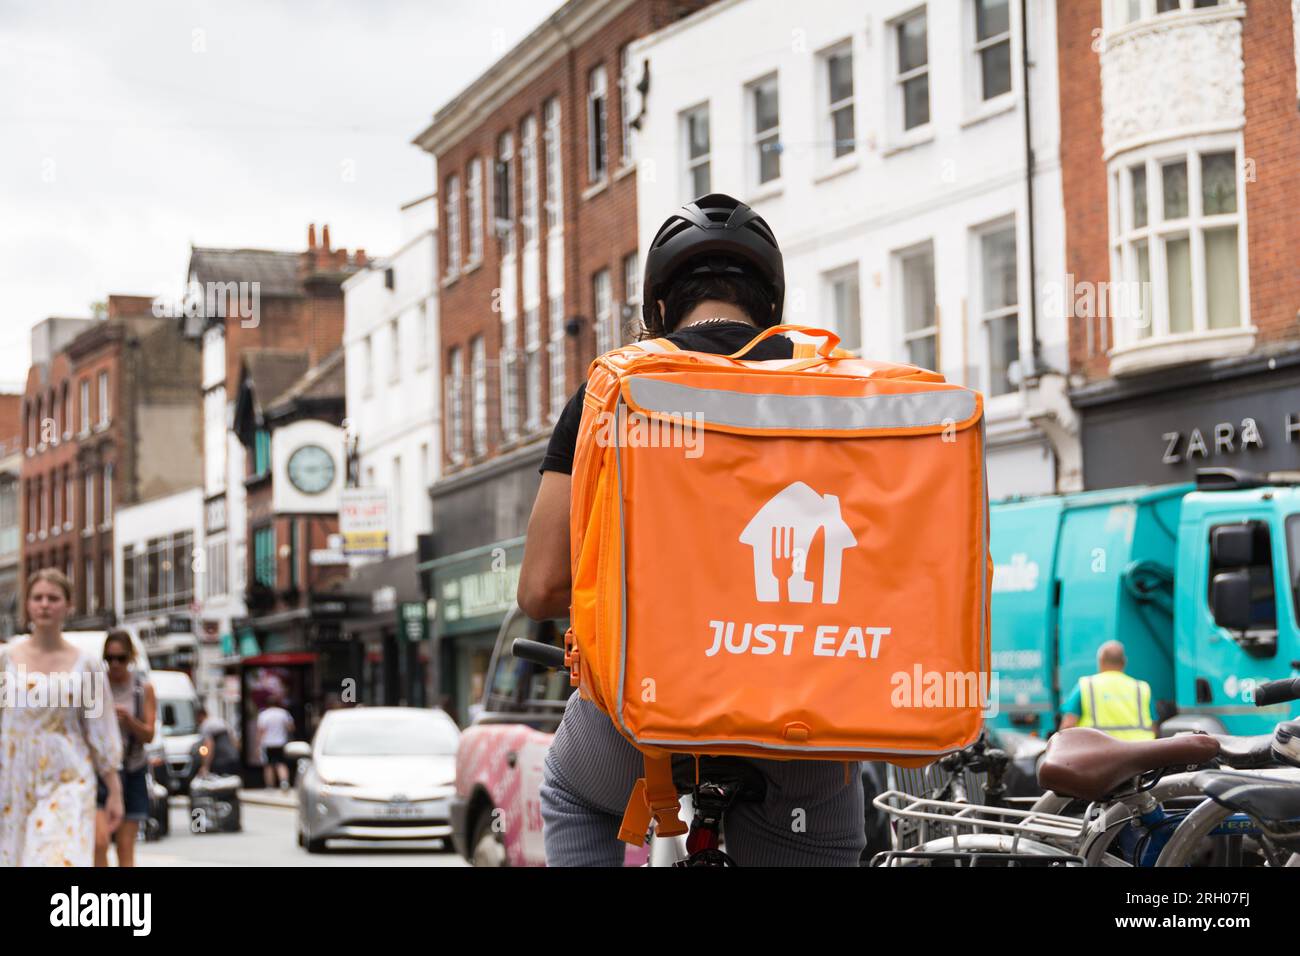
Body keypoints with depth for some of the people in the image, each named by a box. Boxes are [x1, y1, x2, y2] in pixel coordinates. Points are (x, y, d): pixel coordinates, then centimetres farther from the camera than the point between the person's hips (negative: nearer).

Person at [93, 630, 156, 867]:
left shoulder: (143, 689, 4)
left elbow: (149, 735, -1)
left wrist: (128, 719, -18)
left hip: (132, 770, 1)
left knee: (126, 848, 2)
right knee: (100, 841, -15)